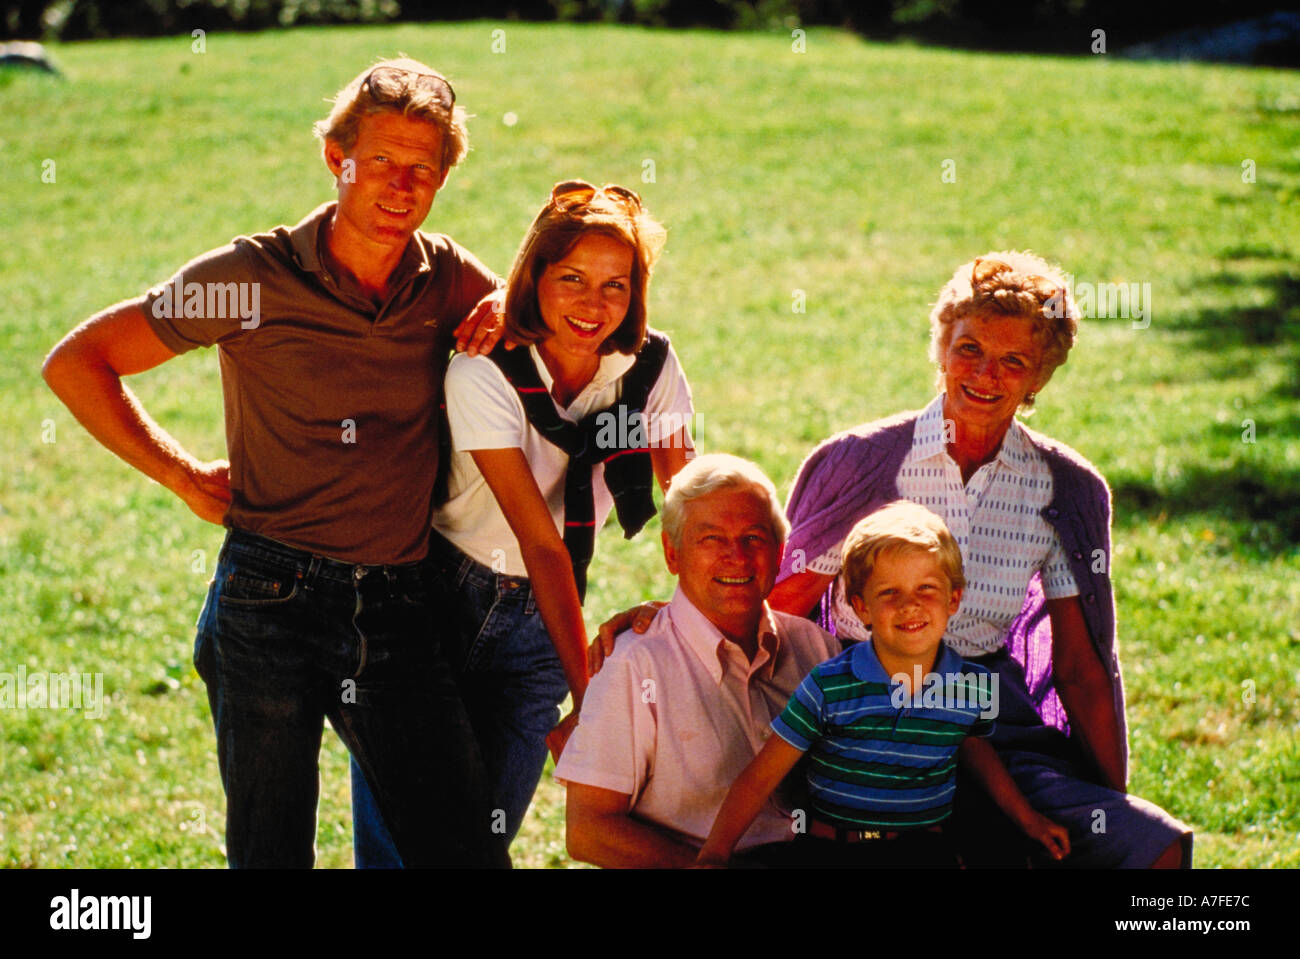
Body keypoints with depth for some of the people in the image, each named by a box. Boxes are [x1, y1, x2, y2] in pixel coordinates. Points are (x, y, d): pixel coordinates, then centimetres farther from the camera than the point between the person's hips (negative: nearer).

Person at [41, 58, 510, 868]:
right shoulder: (256, 276, -3)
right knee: (271, 853, 2)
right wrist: (186, 477, 2)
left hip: (397, 611, 3)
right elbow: (76, 363, 3)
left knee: (469, 850, 0)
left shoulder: (446, 277, 6)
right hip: (272, 604, -3)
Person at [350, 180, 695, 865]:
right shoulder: (483, 376, -23)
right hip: (441, 597, -4)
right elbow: (540, 542, -26)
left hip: (539, 622, 4)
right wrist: (588, 698, -27)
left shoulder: (650, 366, -9)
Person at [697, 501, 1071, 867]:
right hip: (831, 849, -3)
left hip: (924, 845, 3)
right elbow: (760, 777, -7)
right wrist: (714, 854, -18)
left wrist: (1027, 819, 32)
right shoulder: (828, 689, -10)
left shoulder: (975, 689, 0)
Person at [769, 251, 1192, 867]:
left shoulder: (1065, 489, 4)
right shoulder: (862, 461, -2)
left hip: (996, 715, 3)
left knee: (1157, 846, -19)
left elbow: (1079, 665, 9)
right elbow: (778, 617, -1)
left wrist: (1115, 804, 5)